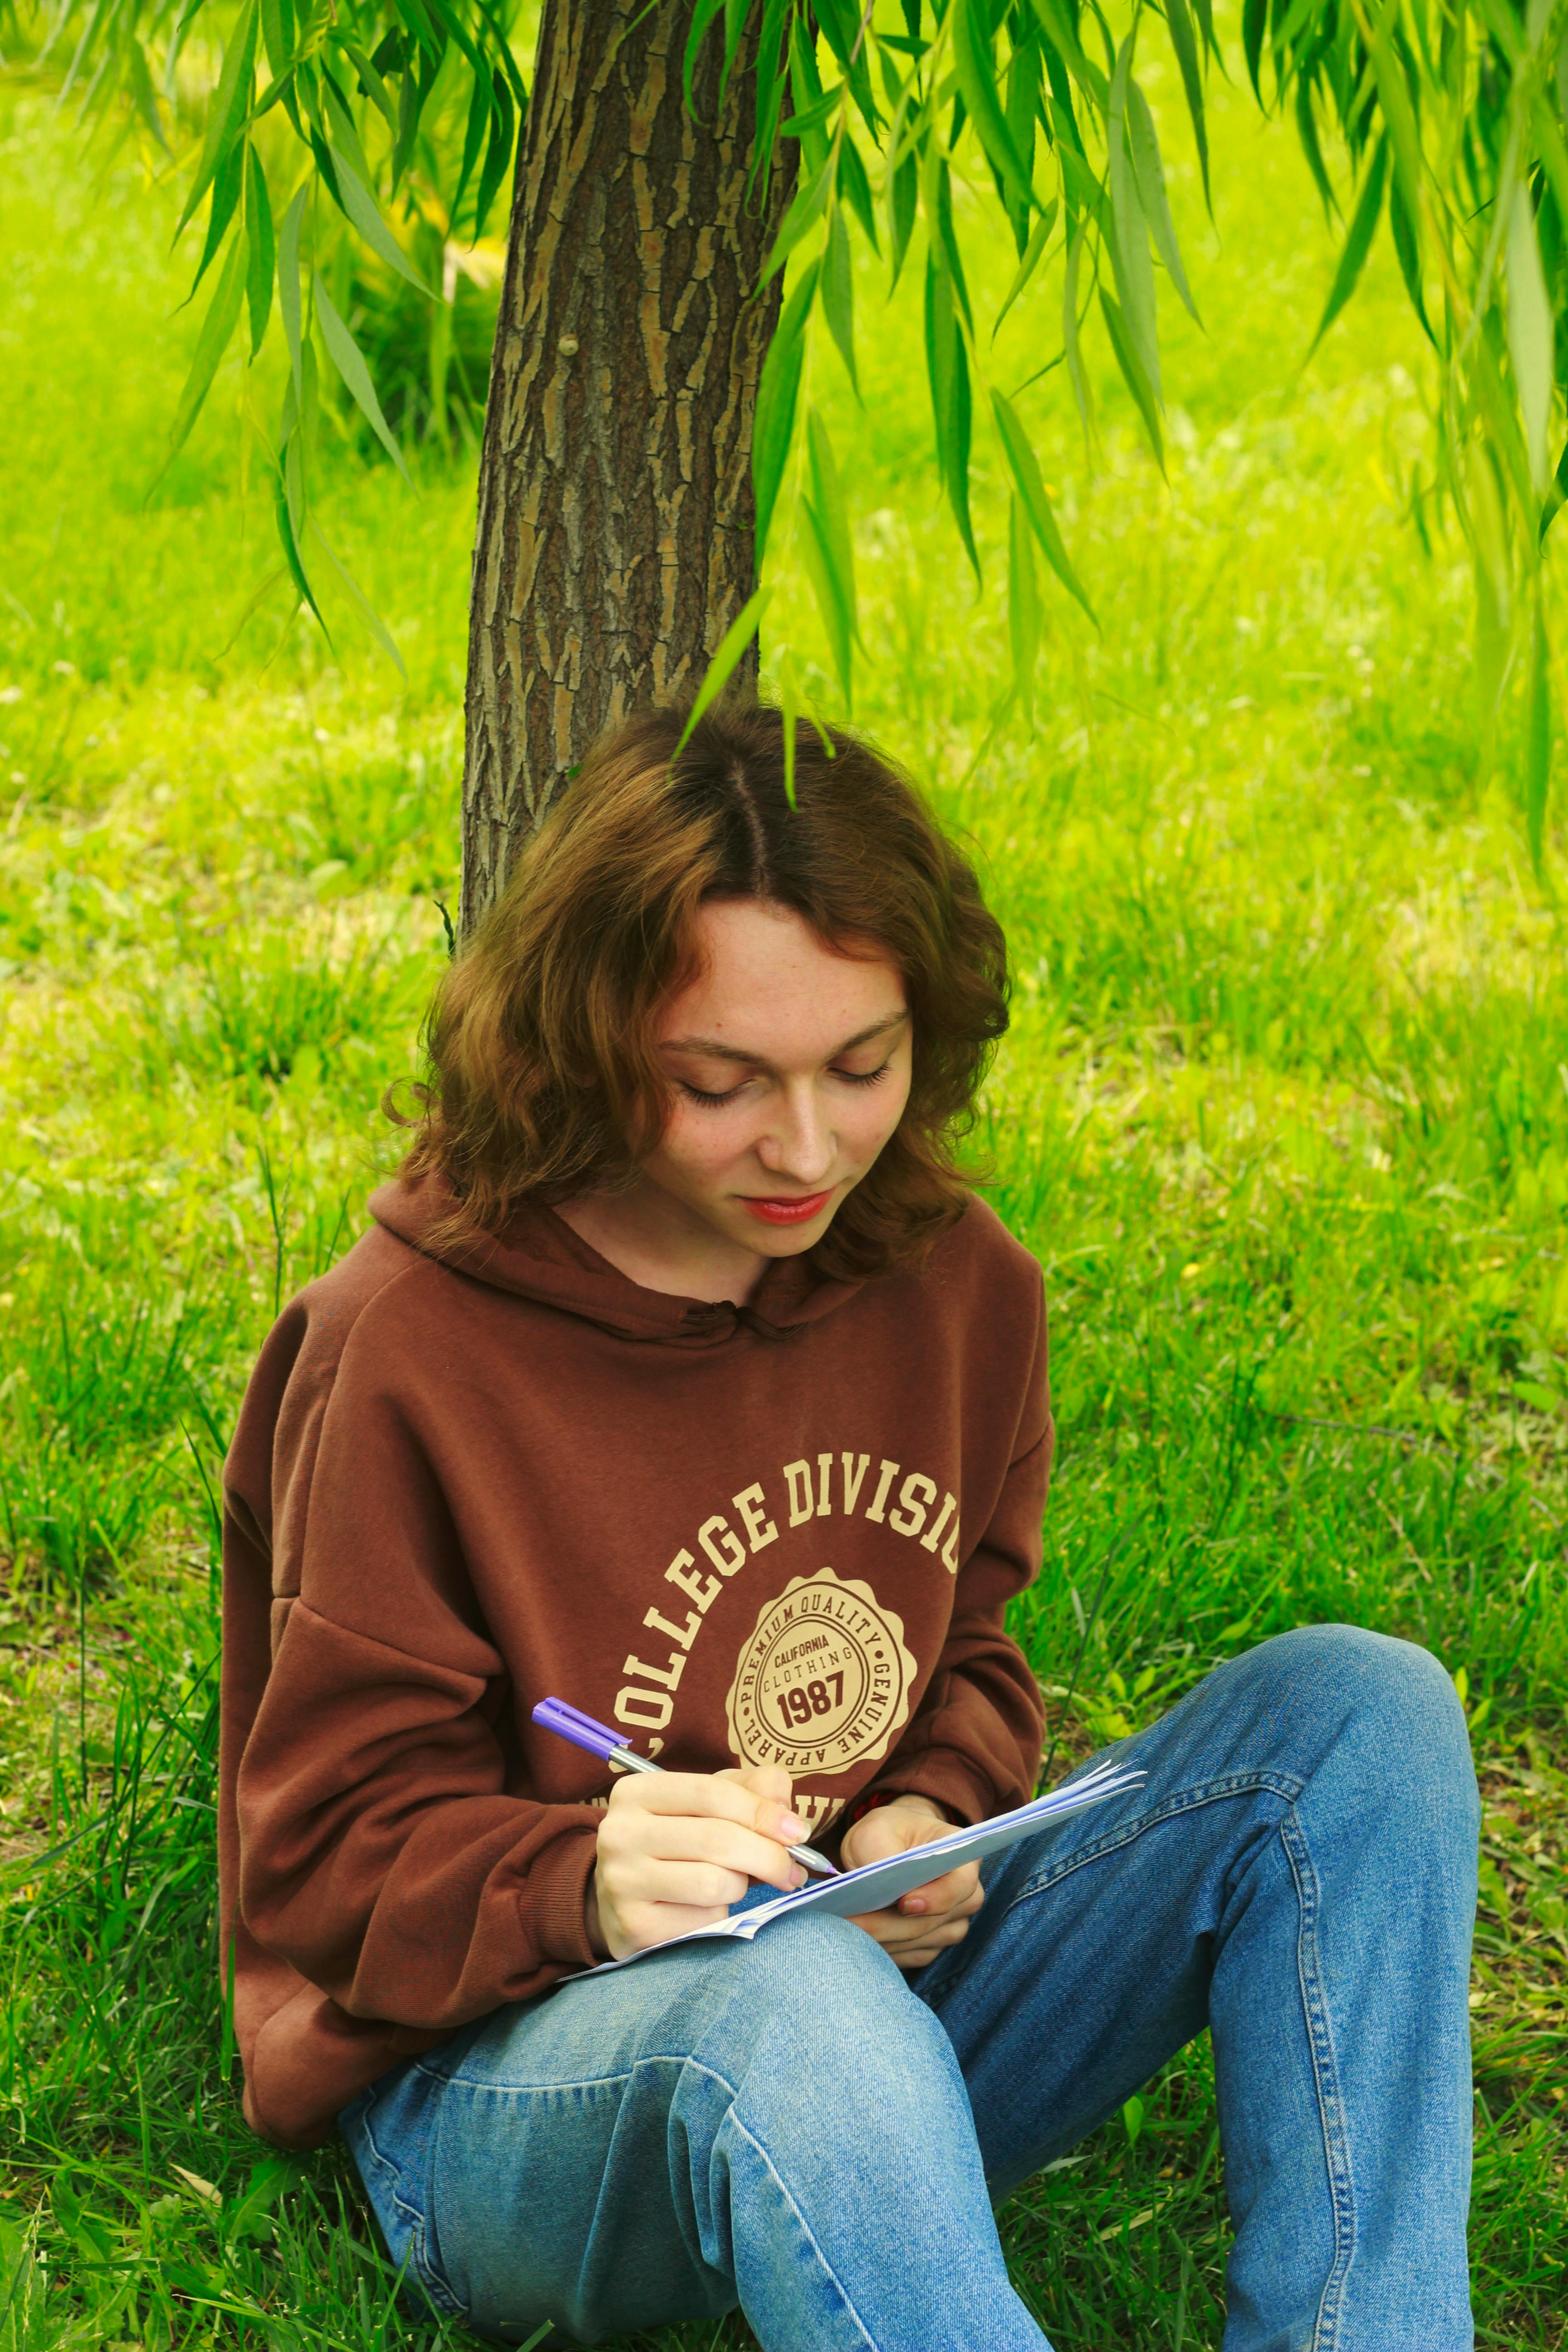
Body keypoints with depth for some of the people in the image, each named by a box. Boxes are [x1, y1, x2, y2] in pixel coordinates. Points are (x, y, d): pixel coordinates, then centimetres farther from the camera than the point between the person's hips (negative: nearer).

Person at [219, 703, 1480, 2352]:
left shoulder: (960, 1284, 3)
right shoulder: (409, 1351, -13)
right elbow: (333, 1861, -8)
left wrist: (933, 1822, -8)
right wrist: (588, 1889, -29)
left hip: (883, 1993, 6)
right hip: (510, 2073, -6)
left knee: (1360, 1704, -14)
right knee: (786, 1994, -43)